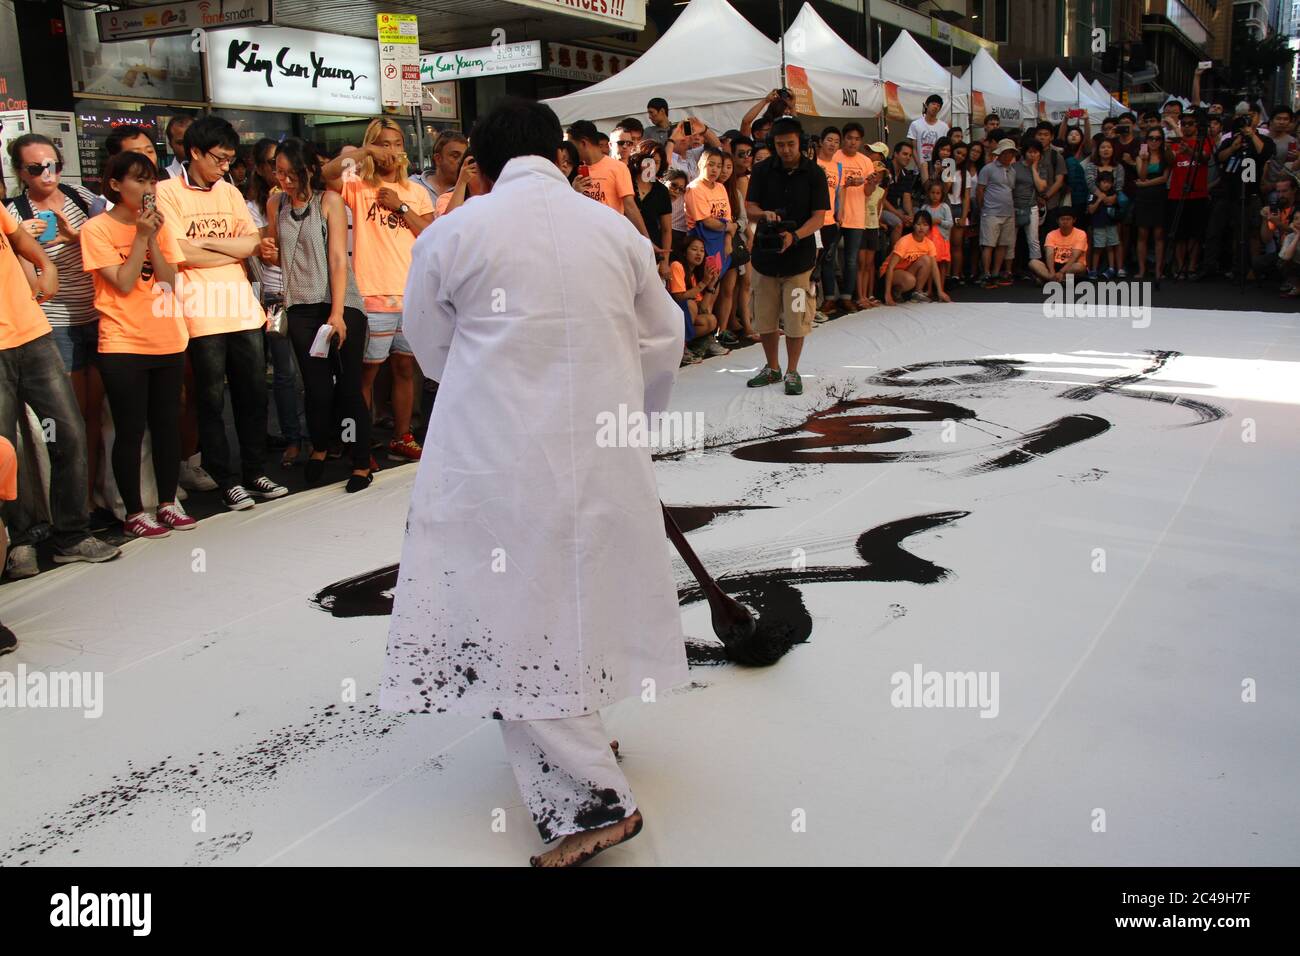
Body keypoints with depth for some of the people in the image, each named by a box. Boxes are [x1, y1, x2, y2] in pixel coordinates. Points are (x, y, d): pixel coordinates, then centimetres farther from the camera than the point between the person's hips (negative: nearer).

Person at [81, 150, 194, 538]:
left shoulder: (159, 224, 9)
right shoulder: (97, 229, -5)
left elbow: (169, 281, 1)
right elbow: (123, 284, -12)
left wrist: (153, 238, -9)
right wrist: (141, 236, -12)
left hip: (168, 341, 5)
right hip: (123, 345, -5)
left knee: (168, 423, 9)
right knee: (130, 430, 0)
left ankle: (168, 503, 21)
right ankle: (134, 513, 9)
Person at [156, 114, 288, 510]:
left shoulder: (229, 192, 15)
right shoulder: (168, 192, -2)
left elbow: (251, 241, 5)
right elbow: (181, 253, -11)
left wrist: (205, 242, -8)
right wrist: (234, 250, 0)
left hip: (242, 309, 5)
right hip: (202, 311, -5)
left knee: (254, 393, 9)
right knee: (211, 400, 2)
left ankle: (254, 471, 21)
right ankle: (227, 479, 12)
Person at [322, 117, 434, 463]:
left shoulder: (415, 191, 14)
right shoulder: (358, 186, 2)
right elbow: (327, 173, -19)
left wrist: (401, 207, -5)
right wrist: (364, 152, -15)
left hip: (413, 294, 4)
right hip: (373, 295, -4)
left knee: (405, 368, 11)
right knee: (367, 371, 2)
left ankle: (402, 439, 22)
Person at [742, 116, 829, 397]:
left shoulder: (814, 173, -4)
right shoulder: (763, 171, 2)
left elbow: (819, 217, -8)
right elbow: (750, 207, 3)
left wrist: (795, 236, -26)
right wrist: (764, 214, -21)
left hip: (799, 255, -2)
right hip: (765, 253, 2)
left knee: (796, 318, 0)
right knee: (764, 318, 9)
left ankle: (792, 372, 15)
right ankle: (772, 368, 27)